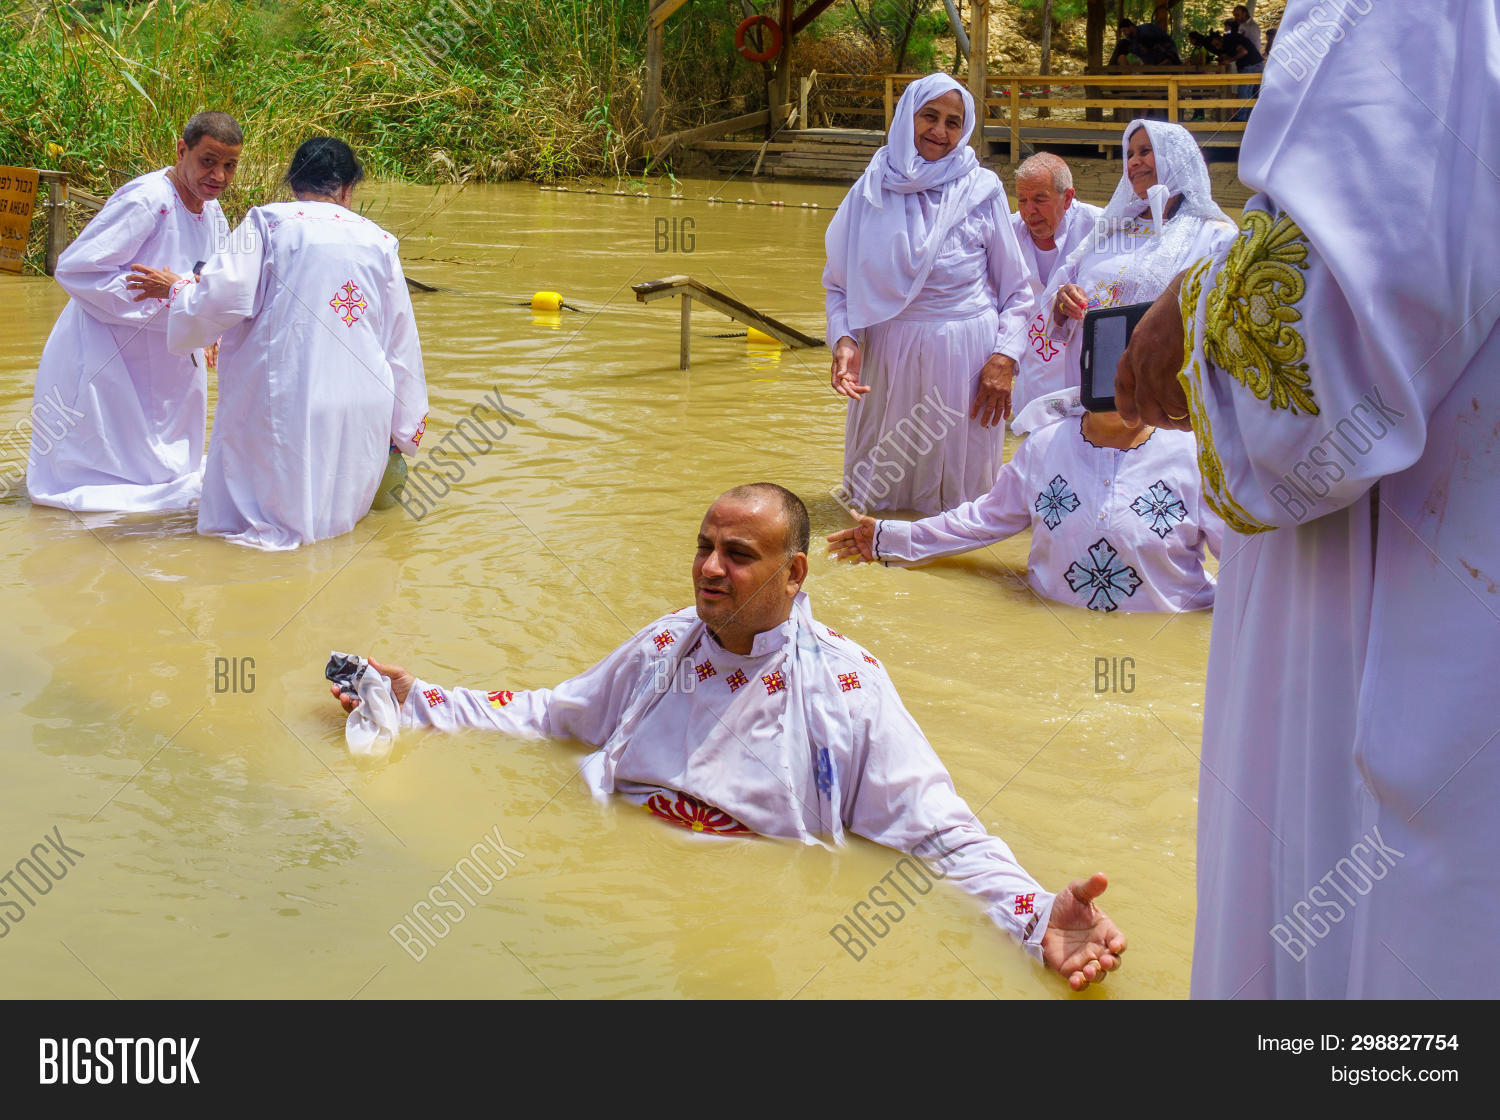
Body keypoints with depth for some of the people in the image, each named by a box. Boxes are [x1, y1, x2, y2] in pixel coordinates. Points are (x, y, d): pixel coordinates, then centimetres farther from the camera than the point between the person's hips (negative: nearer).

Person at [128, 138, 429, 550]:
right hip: (360, 406, 3)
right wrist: (406, 425, 23)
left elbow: (225, 298, -11)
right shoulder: (378, 240, 11)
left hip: (283, 403, -3)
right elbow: (401, 341, 14)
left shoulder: (268, 222, 0)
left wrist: (175, 289, 12)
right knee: (334, 509, 19)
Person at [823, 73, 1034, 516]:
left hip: (966, 355, -1)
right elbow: (839, 283, 7)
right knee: (878, 496, 10)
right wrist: (844, 339, -10)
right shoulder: (872, 190, 3)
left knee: (958, 487, 7)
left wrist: (1005, 356, -8)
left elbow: (1016, 288, 3)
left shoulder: (983, 189, -1)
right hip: (889, 351, 2)